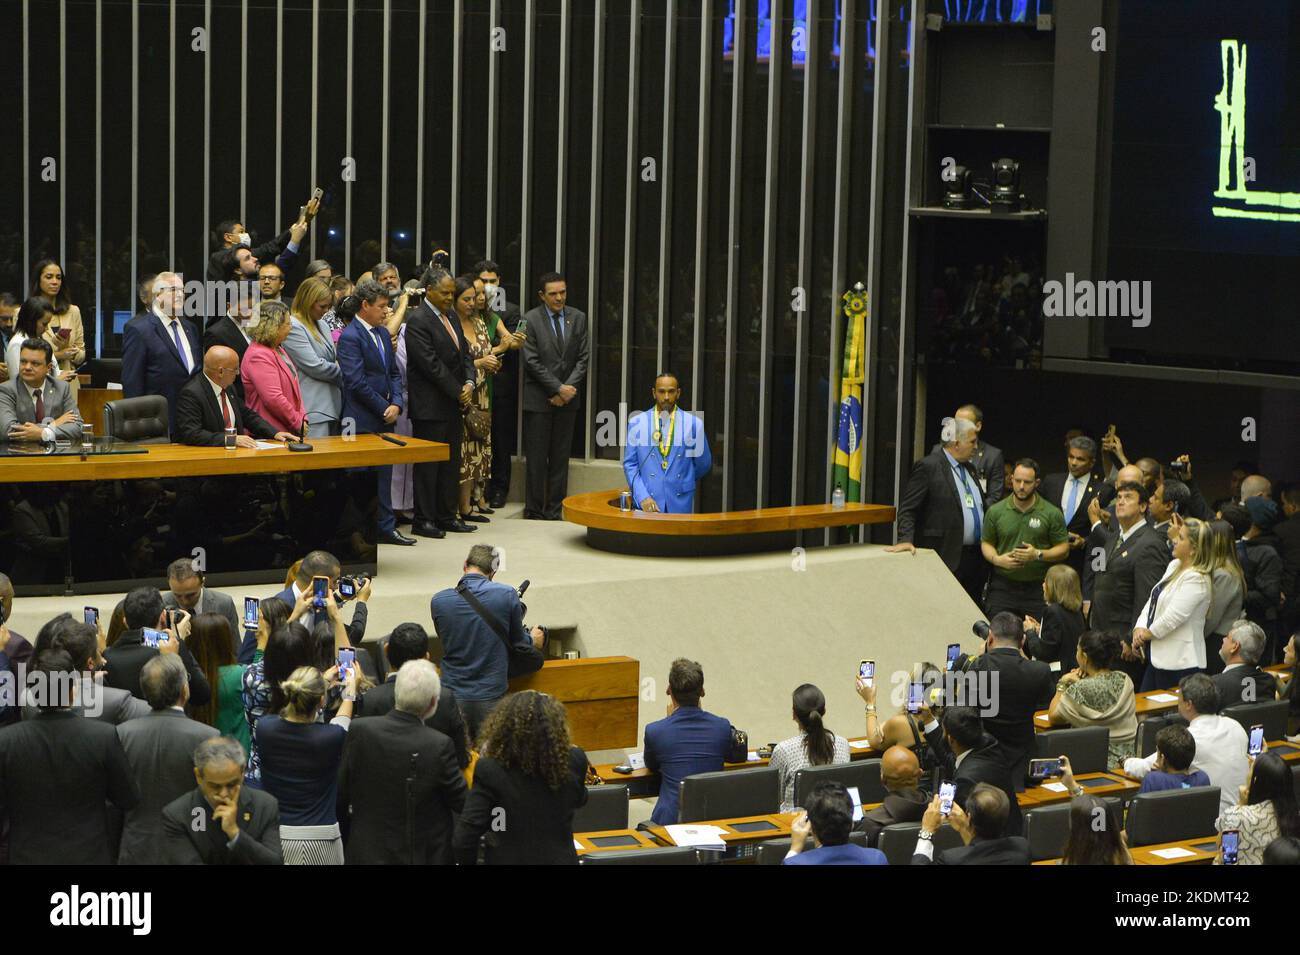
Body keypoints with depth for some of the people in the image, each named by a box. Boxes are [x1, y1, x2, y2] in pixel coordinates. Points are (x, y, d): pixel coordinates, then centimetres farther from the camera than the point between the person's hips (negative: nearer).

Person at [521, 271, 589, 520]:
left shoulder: (578, 318, 8)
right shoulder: (531, 320, -4)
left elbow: (582, 358, 6)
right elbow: (532, 362, -9)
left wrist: (569, 388, -7)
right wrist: (558, 388, -12)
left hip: (567, 398, 3)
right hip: (539, 399, -3)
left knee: (560, 457, 5)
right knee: (537, 457, -1)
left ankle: (555, 508, 10)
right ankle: (534, 508, 6)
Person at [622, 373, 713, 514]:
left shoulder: (693, 424, 2)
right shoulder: (637, 422, 4)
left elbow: (704, 465, 13)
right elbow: (630, 464, 3)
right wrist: (642, 497, -9)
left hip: (680, 504, 0)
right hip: (647, 503, 0)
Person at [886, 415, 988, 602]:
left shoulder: (968, 468, 18)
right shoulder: (928, 467, -7)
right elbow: (907, 510, -11)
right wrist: (905, 540, -25)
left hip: (975, 557, 8)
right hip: (947, 557, -8)